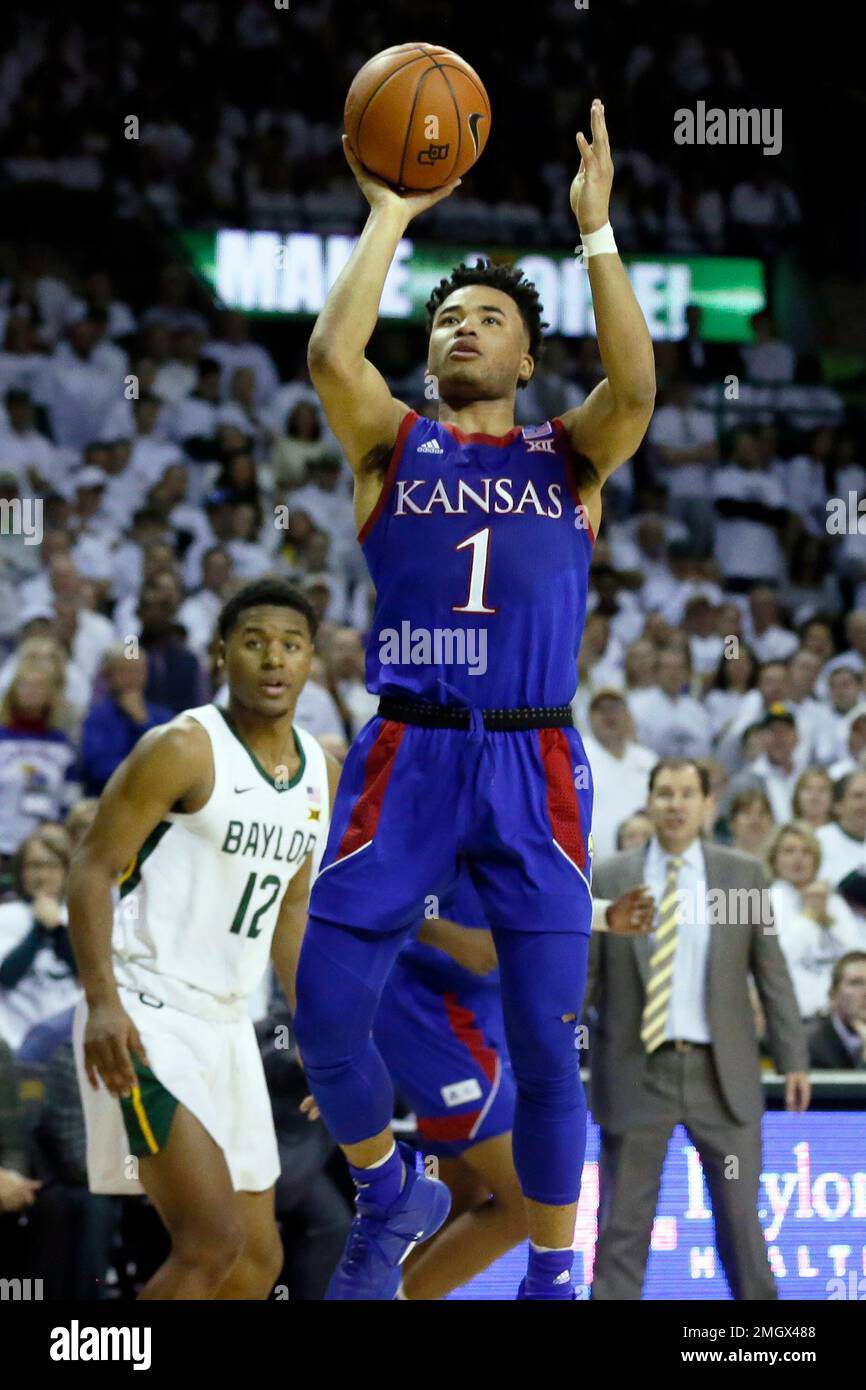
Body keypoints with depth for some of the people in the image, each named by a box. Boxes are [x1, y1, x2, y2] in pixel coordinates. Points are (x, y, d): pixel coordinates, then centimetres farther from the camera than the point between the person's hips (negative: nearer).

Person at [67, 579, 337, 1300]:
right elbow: (94, 869, -14)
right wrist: (102, 1002, -26)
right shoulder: (185, 748, -13)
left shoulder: (322, 774, 10)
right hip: (146, 1018, -8)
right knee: (213, 1241, -19)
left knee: (258, 1259, 8)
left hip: (226, 1023, 8)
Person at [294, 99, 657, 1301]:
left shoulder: (569, 454, 12)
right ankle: (390, 1197, 20)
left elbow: (635, 388, -9)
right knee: (326, 1007, -7)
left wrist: (595, 230, -10)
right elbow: (330, 354, -9)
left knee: (543, 1039, -2)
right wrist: (389, 219, -5)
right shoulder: (393, 441, 11)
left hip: (534, 764, 0)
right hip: (407, 755, 1)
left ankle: (550, 1278, 12)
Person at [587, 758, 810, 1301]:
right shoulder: (608, 880, 3)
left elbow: (772, 972, 5)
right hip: (637, 1071, 0)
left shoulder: (743, 874, 5)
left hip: (721, 1072, 0)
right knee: (624, 1225, 2)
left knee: (741, 1222, 4)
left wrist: (793, 1058, 1)